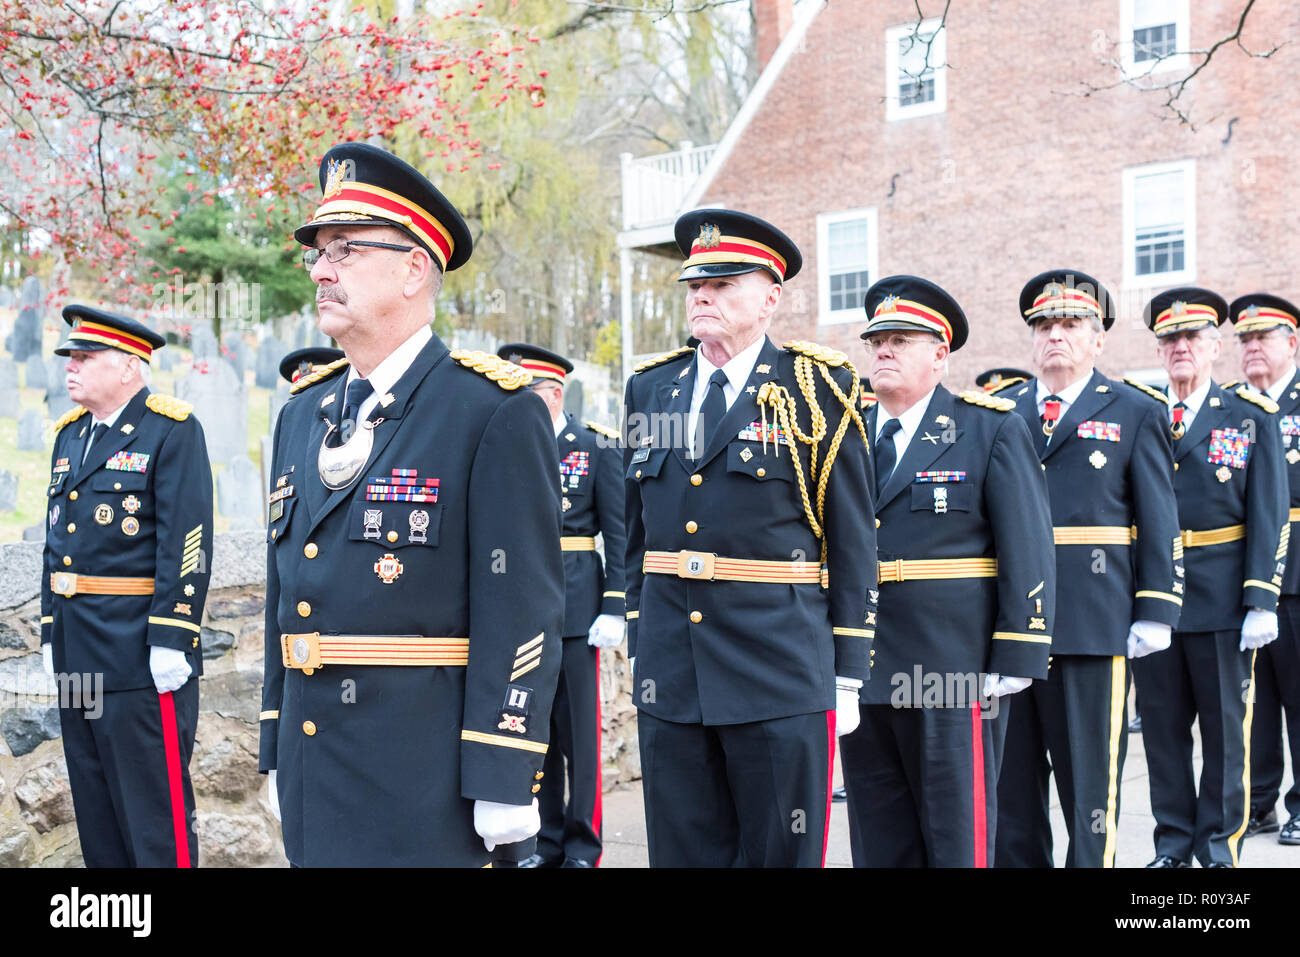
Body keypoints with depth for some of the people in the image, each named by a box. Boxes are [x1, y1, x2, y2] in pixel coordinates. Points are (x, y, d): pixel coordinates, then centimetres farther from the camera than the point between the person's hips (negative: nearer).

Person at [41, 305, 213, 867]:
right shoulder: (69, 435, 15)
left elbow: (186, 544, -16)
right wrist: (51, 630, 15)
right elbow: (56, 542, 19)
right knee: (94, 801, 16)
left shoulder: (172, 430, -9)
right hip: (78, 653, 8)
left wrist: (171, 640, -20)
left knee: (154, 802, -2)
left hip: (140, 652, -8)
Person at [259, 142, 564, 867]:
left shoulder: (498, 412, -10)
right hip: (313, 777, 7)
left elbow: (523, 609, -14)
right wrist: (278, 750, 16)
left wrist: (504, 782, -16)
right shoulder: (302, 414, 13)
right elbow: (285, 593, 16)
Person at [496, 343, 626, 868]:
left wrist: (613, 609, -10)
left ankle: (582, 847, 13)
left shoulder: (598, 446, -1)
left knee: (578, 732, 2)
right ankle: (547, 842, 20)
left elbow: (619, 534, -3)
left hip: (573, 608, -4)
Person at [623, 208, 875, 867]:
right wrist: (638, 647, 14)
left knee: (781, 854, 4)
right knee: (683, 852, 10)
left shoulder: (818, 392, -1)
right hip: (668, 677, 4)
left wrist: (847, 675, -3)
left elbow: (852, 541, -1)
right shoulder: (650, 390, 12)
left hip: (782, 683, -4)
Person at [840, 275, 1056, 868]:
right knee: (878, 838, 12)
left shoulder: (993, 430, -1)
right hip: (860, 674, 5)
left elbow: (1029, 548, -6)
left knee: (956, 834, 4)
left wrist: (1016, 659, -11)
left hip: (953, 675, -4)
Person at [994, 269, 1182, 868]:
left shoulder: (1136, 412, 5)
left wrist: (1156, 612, -6)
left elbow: (1160, 521, 2)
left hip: (1095, 623, -3)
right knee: (1010, 777, 10)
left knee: (1090, 773, 4)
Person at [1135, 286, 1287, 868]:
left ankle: (1219, 846, 19)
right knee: (1162, 728, 8)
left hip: (1221, 599, -2)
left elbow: (1269, 515, -3)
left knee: (1225, 728, 6)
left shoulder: (1251, 417, 2)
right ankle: (1173, 845, 20)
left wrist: (1262, 601, -11)